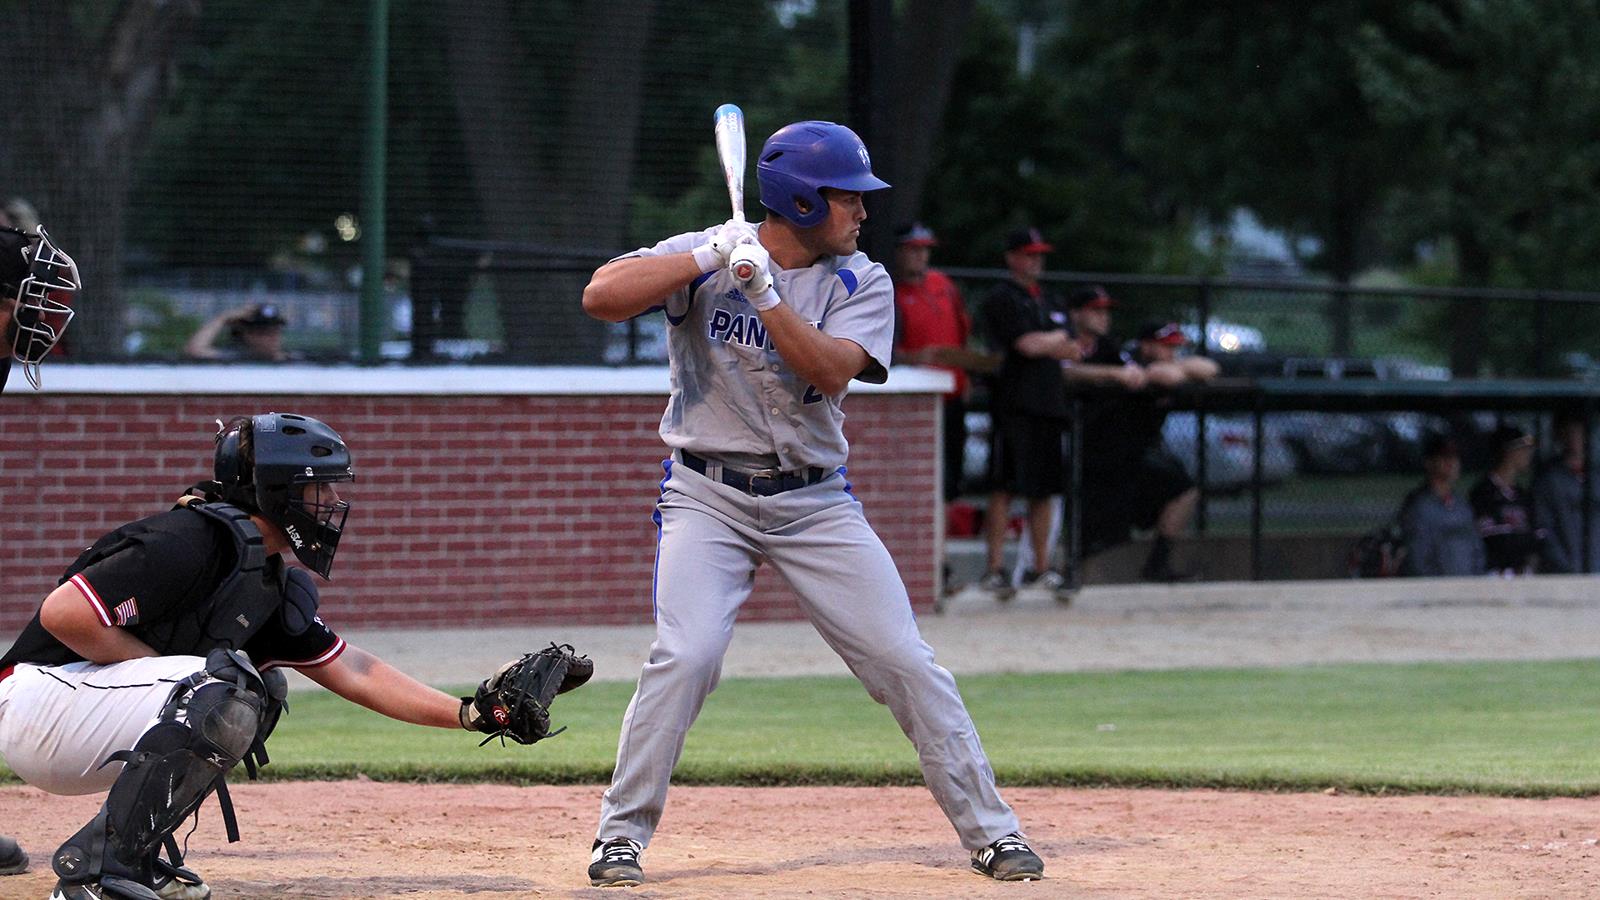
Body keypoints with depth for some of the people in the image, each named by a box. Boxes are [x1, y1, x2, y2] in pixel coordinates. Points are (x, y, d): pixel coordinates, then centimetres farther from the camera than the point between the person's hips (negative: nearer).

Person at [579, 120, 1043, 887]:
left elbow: (831, 370, -17)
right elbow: (601, 298, -19)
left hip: (815, 501, 2)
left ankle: (990, 831, 6)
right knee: (686, 655, -20)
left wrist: (764, 293, -28)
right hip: (708, 497, -2)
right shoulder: (703, 257, -5)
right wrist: (708, 258, -23)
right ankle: (620, 836, -6)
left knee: (904, 660, -3)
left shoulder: (861, 283, 0)